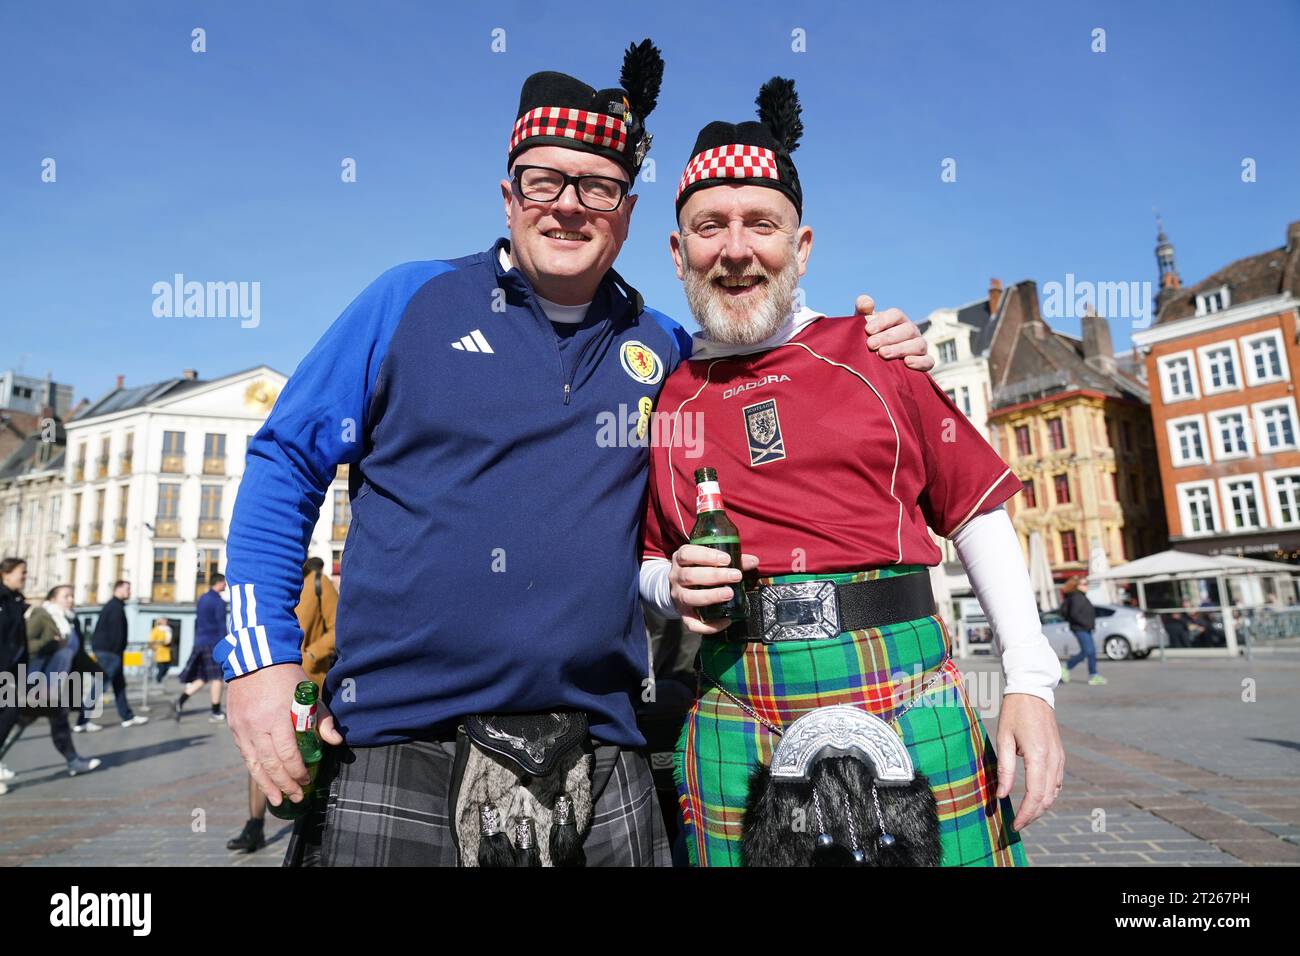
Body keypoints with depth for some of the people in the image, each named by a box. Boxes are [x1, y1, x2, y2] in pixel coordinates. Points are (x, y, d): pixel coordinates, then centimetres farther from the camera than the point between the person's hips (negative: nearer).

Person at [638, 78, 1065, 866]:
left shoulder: (877, 355, 3)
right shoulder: (664, 397, 6)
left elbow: (980, 515, 5)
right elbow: (646, 562, 15)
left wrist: (1032, 683, 0)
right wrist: (673, 583, -8)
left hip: (910, 706, 0)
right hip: (738, 730, 1)